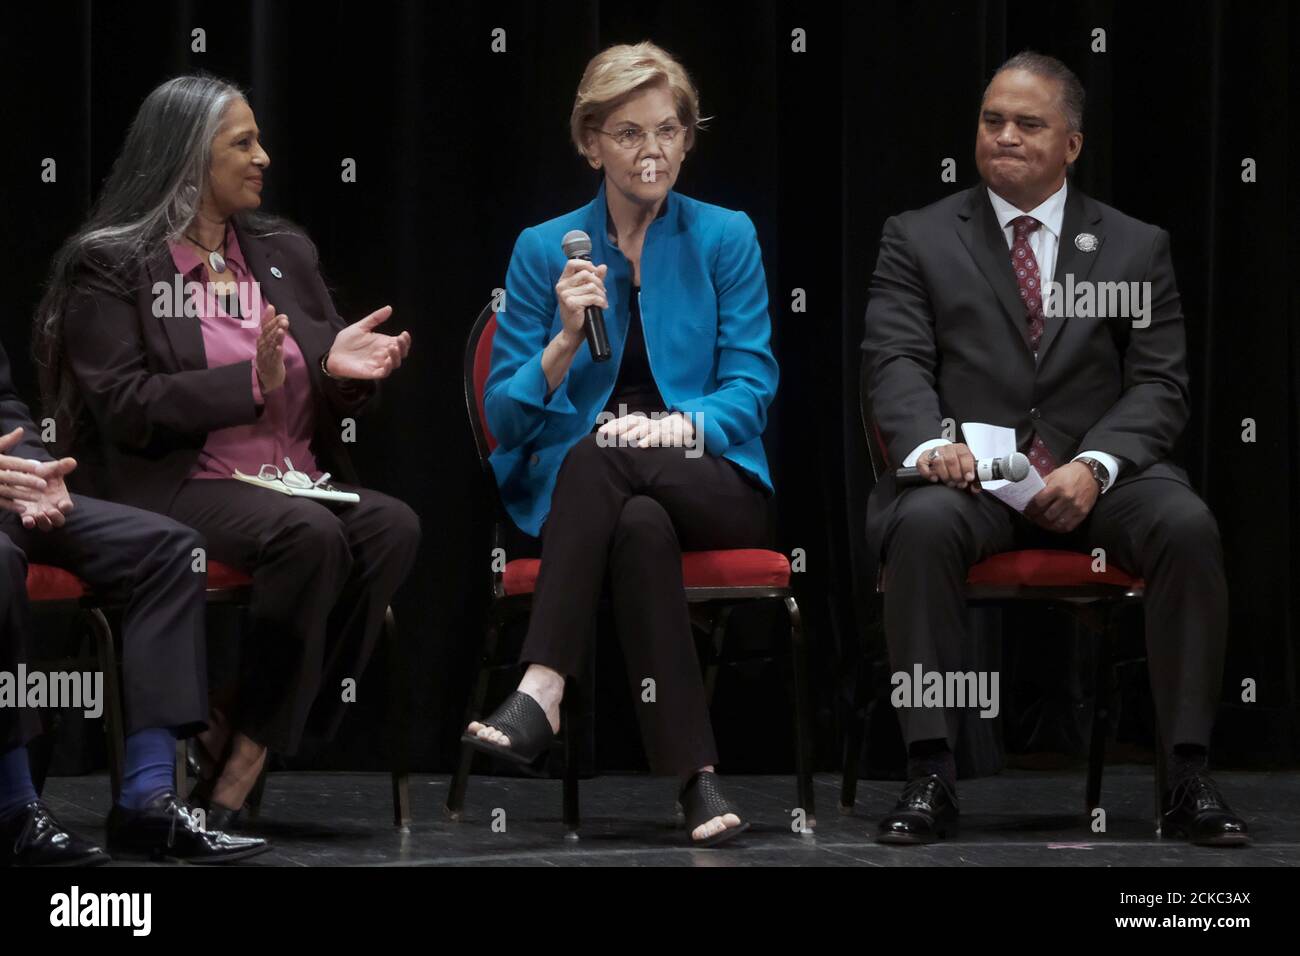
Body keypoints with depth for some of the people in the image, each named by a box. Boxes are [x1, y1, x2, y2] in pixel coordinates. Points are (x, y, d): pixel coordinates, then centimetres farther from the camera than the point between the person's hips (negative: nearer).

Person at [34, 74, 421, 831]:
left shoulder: (285, 253, 21)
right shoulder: (111, 265, 2)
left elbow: (330, 405, 23)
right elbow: (124, 406, -9)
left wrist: (341, 369, -3)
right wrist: (251, 382, -19)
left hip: (301, 483, 6)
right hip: (181, 490, -6)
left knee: (393, 527, -27)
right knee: (310, 535, -36)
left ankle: (240, 756, -25)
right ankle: (235, 760, -26)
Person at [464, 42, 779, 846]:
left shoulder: (726, 239, 6)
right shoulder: (545, 250, 8)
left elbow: (749, 390, -1)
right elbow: (509, 416, 3)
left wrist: (680, 423, -21)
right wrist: (566, 341, -15)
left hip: (713, 487, -1)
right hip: (574, 493, 1)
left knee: (598, 458, -35)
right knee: (640, 526, -37)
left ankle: (542, 691, -40)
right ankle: (696, 776, -43)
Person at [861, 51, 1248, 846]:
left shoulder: (1137, 248, 14)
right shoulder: (918, 239, 13)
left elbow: (1160, 385, 5)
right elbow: (897, 361, 1)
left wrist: (1095, 466, -15)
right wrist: (930, 444, -22)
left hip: (1096, 477, 1)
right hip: (968, 473, -1)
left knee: (1188, 526, -31)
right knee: (924, 525, -36)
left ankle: (1190, 779, -26)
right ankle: (931, 777, -34)